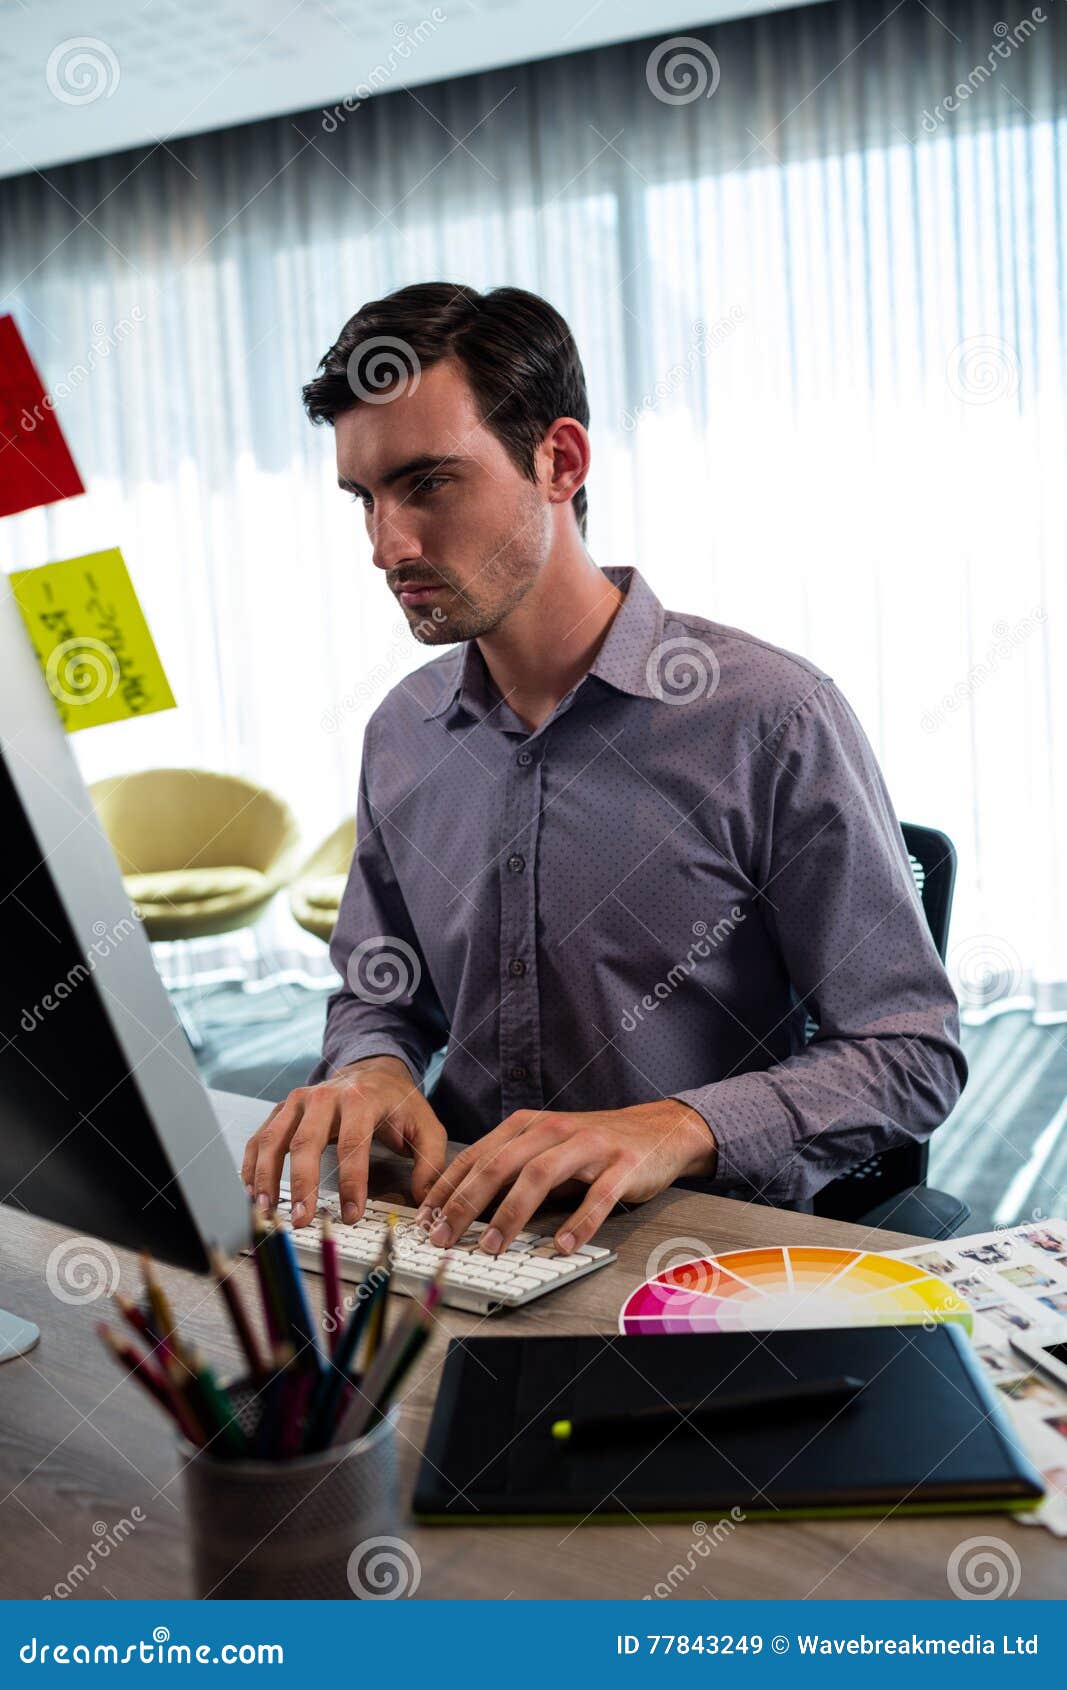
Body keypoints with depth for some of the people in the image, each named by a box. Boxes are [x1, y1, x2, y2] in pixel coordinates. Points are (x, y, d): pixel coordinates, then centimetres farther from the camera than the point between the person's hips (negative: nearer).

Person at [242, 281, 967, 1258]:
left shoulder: (773, 718, -12)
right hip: (458, 1235, 5)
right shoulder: (400, 737, 7)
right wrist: (372, 1071, -8)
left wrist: (677, 1128, -26)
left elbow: (915, 1054, -9)